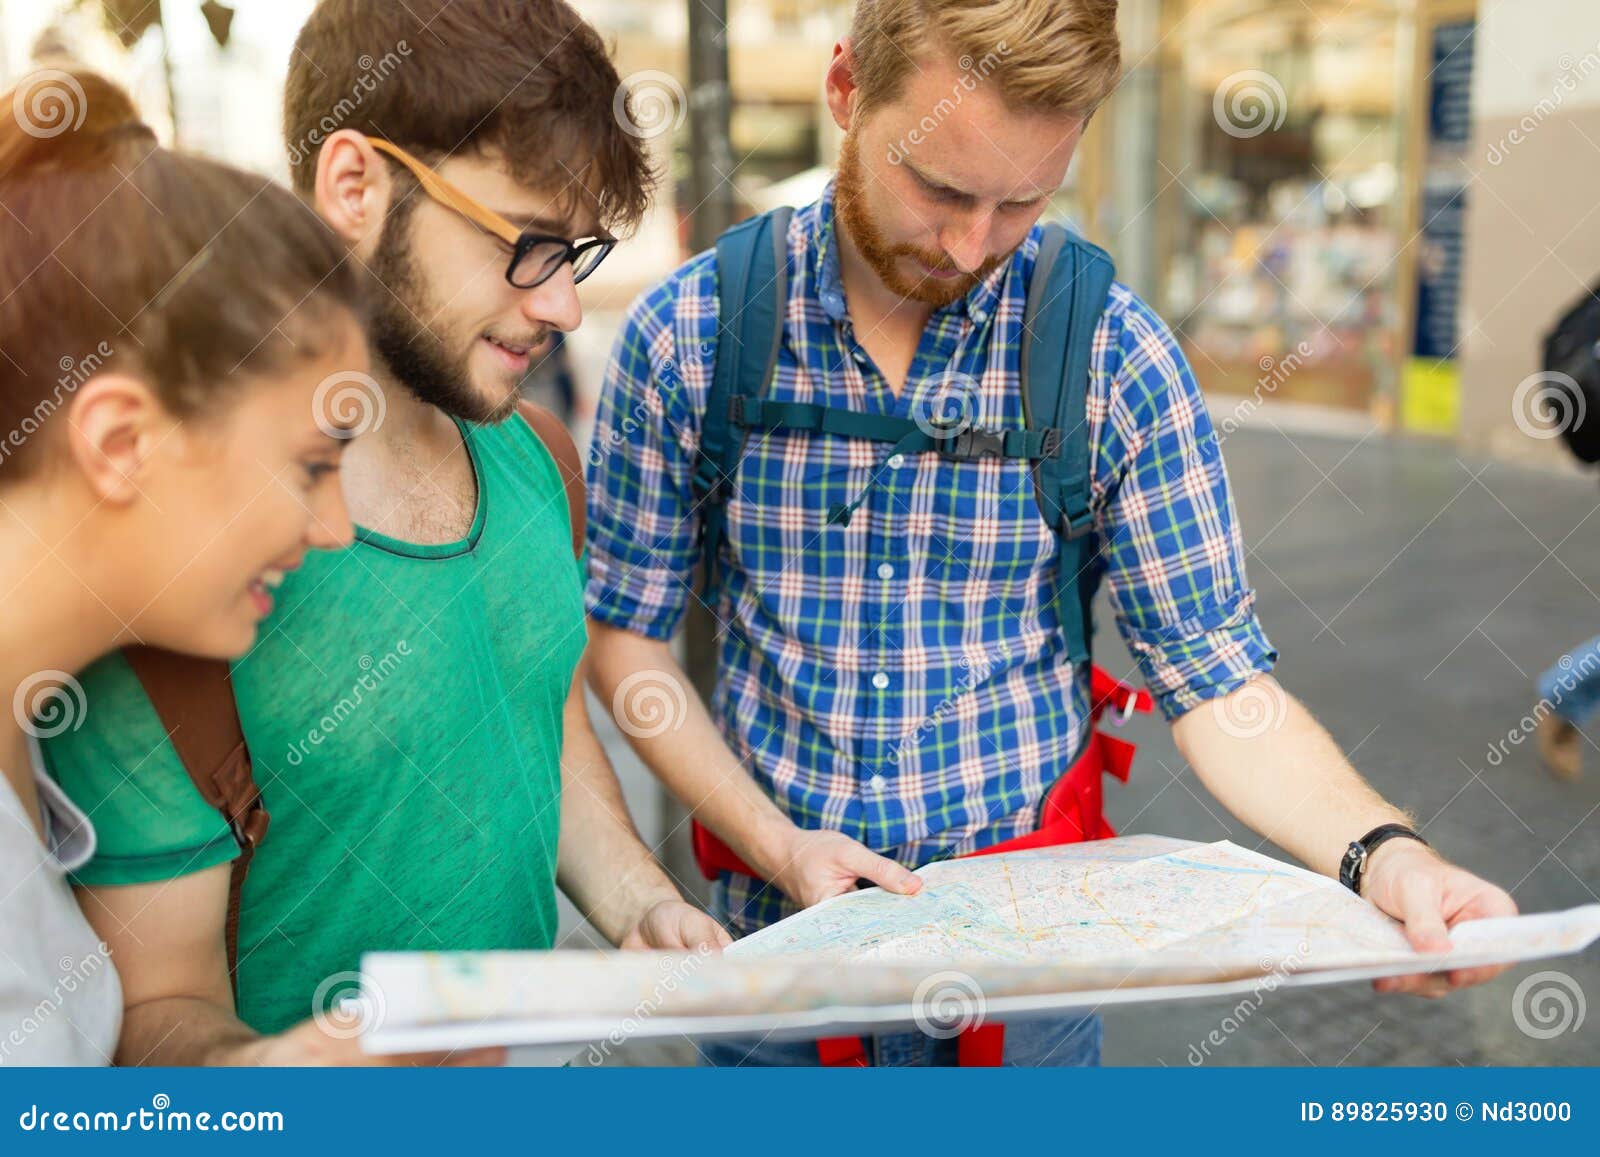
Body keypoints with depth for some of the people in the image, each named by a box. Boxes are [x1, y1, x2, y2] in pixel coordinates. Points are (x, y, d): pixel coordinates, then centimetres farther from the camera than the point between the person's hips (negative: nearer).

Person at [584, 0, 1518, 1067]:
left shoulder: (1119, 360, -12)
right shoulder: (686, 335, -11)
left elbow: (1218, 681, -9)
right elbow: (625, 634, -4)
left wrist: (1381, 851, -26)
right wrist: (774, 845, -14)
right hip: (777, 930, 0)